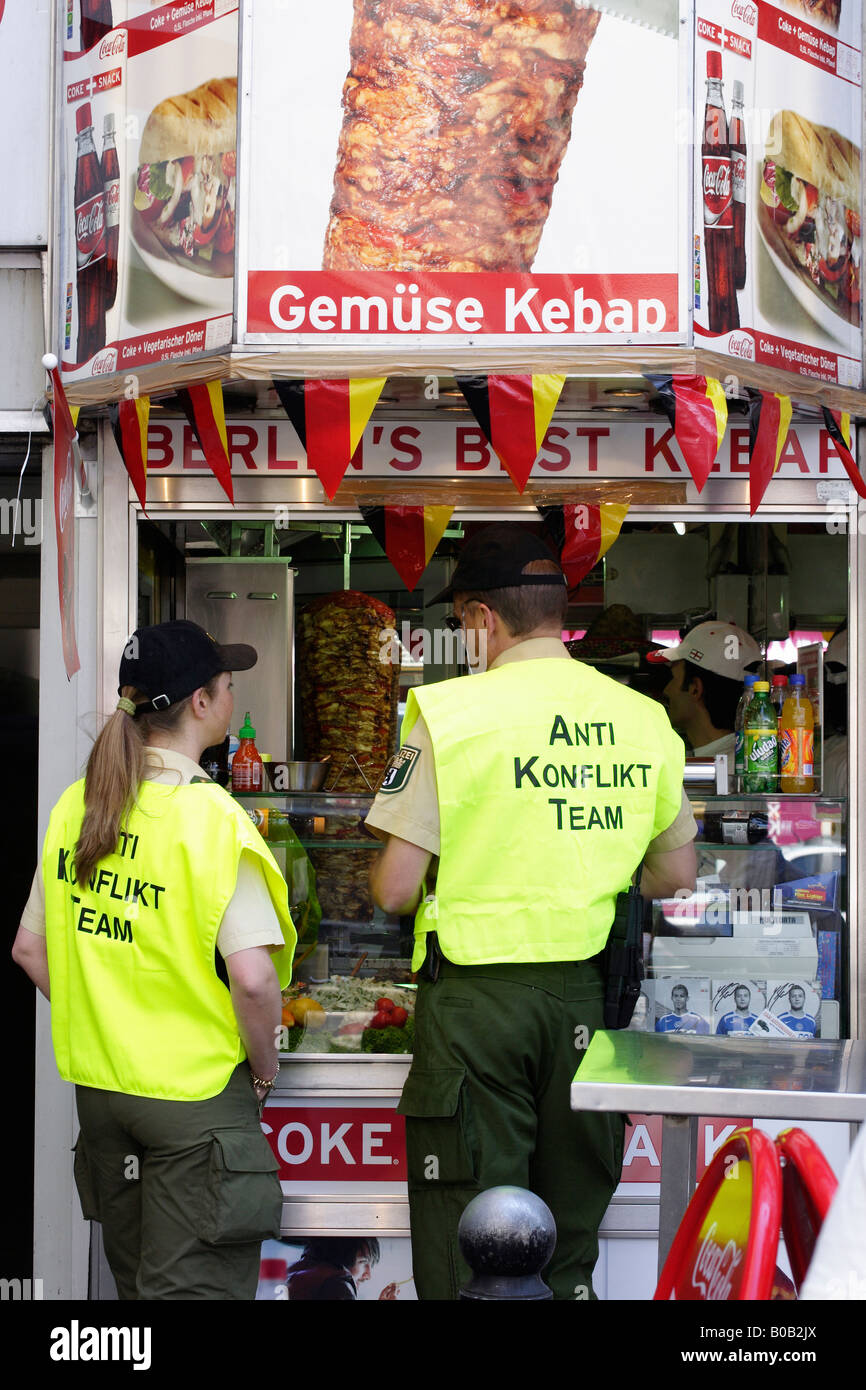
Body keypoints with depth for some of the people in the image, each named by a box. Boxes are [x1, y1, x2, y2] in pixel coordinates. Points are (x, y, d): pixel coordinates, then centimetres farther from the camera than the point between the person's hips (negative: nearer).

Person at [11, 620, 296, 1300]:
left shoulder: (75, 806, 2)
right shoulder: (212, 816, -17)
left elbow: (30, 949, 10)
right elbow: (252, 977, -23)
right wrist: (265, 1066, -7)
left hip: (99, 1083, 7)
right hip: (196, 1091, -6)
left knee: (136, 1282, 20)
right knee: (195, 1287, 3)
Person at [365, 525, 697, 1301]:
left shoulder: (451, 712, -10)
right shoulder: (643, 719, 4)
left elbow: (394, 888, -11)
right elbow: (677, 873, 13)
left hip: (478, 998, -4)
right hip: (590, 997, 5)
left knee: (467, 1255, 4)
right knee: (570, 1249, 16)